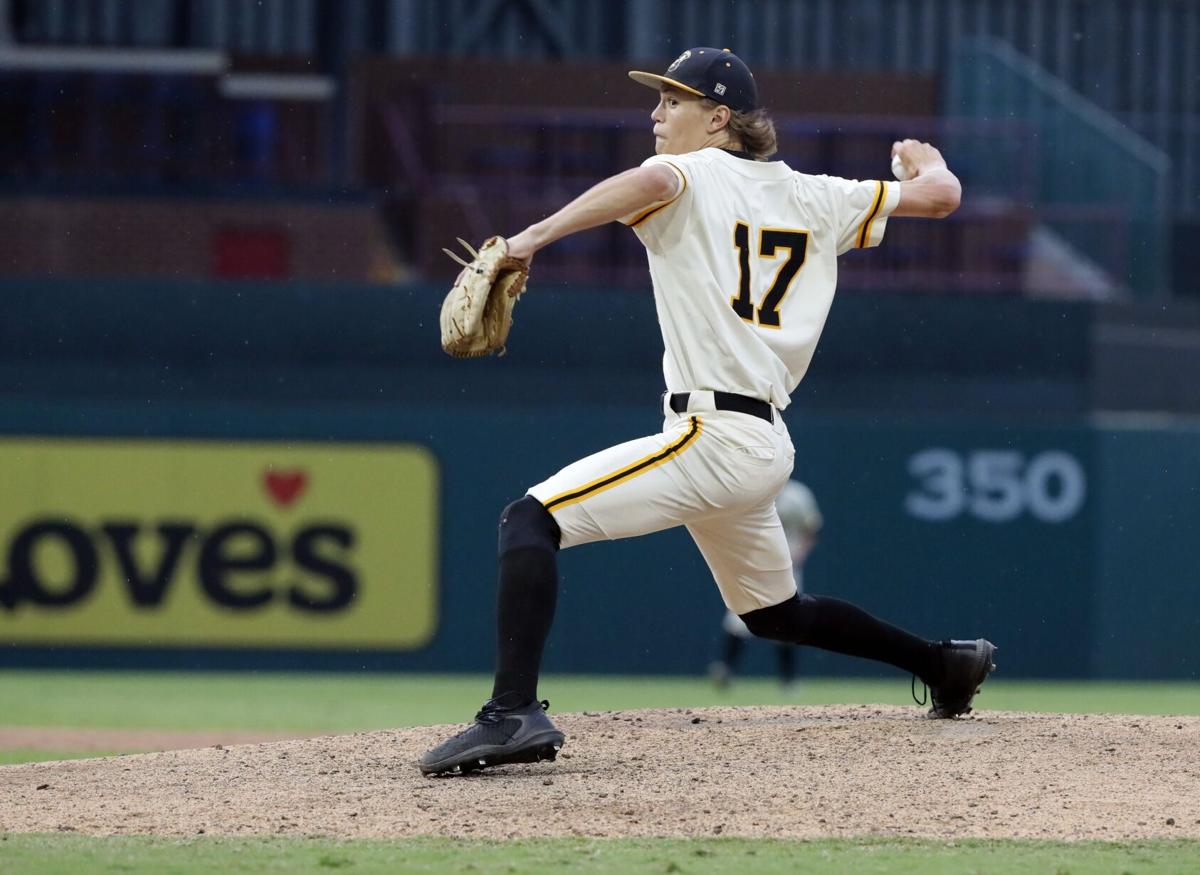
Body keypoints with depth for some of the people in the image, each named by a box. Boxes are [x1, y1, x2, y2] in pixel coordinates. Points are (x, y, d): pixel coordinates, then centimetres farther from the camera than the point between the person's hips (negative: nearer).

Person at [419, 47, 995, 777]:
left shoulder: (695, 175, -3)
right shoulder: (814, 198, 16)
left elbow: (653, 181, -29)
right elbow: (941, 195, 20)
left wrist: (536, 237, -35)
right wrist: (924, 158, 44)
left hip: (712, 438, -9)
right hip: (766, 441, 9)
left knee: (532, 520, -17)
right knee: (775, 611, 30)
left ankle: (514, 712, -32)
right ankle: (944, 663, 35)